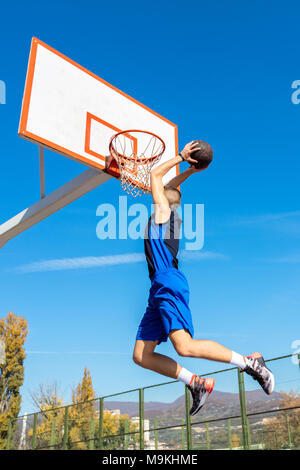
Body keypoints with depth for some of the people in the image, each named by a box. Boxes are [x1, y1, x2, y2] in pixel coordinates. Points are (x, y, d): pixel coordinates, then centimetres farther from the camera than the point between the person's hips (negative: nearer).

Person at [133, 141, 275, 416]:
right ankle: (196, 384, 3)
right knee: (141, 356, 3)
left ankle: (250, 363, -8)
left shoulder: (163, 209, 4)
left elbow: (156, 175, 9)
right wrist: (190, 169, 34)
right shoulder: (168, 215, 26)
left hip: (170, 285, -9)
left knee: (184, 346, -23)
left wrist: (181, 157, 15)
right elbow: (168, 188, 39)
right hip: (160, 290, 9)